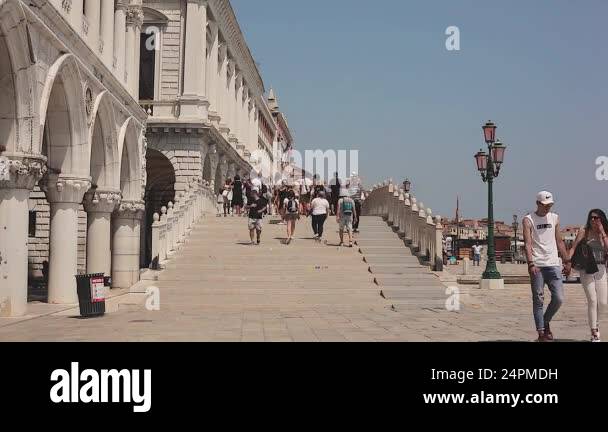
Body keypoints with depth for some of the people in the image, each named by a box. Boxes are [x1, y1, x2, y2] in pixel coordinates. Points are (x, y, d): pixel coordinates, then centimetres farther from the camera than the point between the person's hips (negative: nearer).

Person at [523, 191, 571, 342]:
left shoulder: (555, 218, 15)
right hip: (537, 266, -4)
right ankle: (541, 332, 6)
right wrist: (531, 264, -19)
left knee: (559, 298, -4)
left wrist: (567, 261, 12)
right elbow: (527, 244, -8)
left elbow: (559, 242, 19)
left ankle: (546, 322, 20)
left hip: (553, 264, 4)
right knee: (538, 300, -1)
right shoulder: (528, 220, 1)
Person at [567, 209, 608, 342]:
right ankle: (594, 333, -1)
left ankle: (595, 320, 33)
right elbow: (573, 247, -5)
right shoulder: (584, 232, 1)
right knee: (592, 300, -9)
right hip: (586, 269, -3)